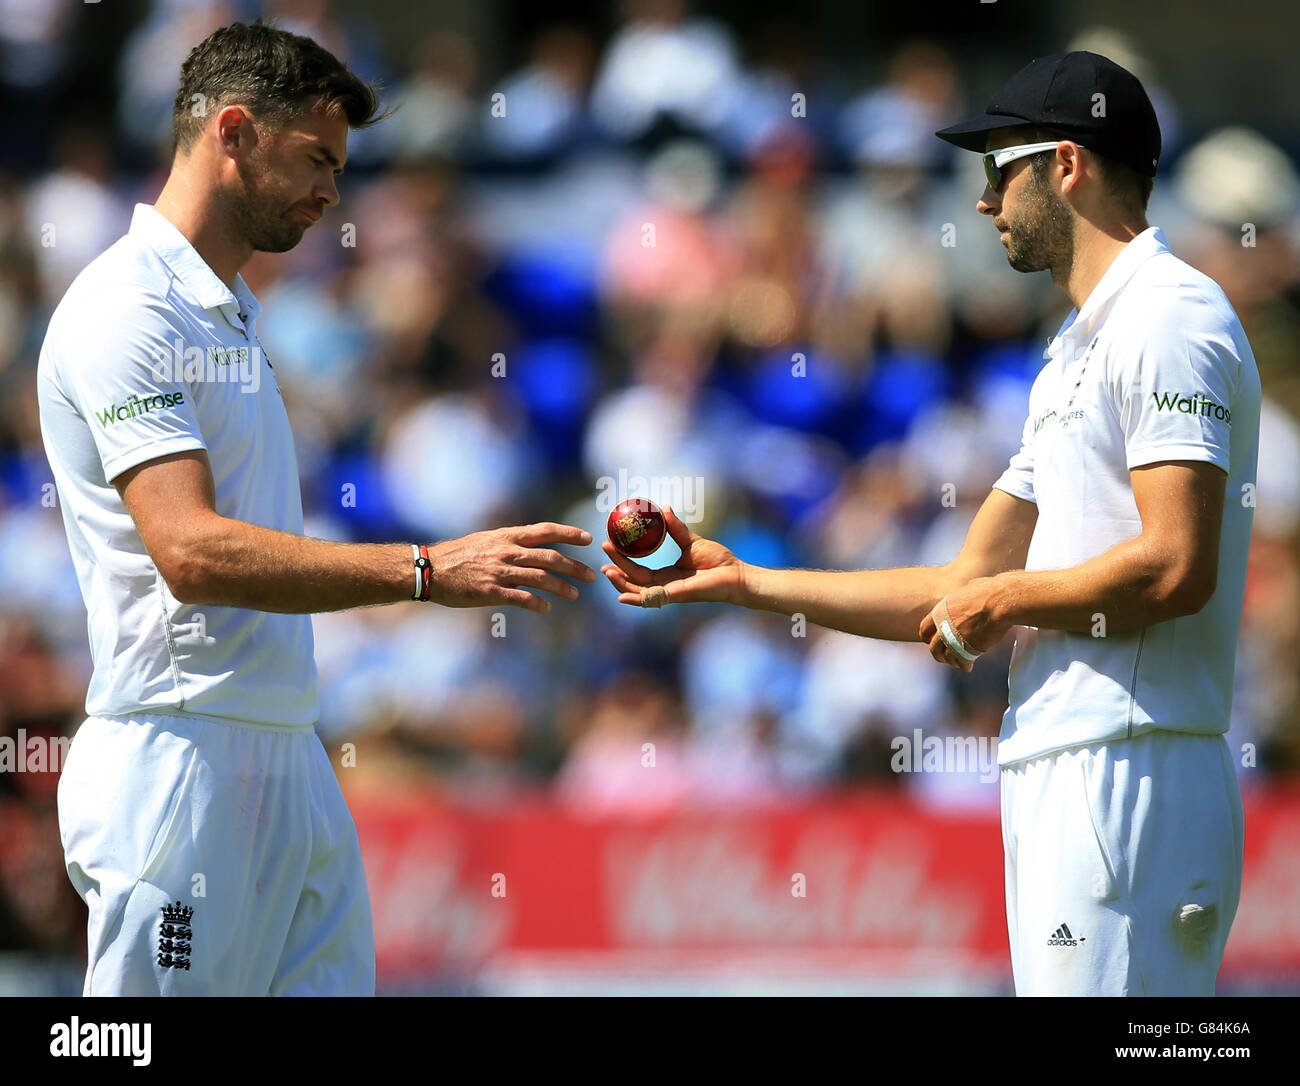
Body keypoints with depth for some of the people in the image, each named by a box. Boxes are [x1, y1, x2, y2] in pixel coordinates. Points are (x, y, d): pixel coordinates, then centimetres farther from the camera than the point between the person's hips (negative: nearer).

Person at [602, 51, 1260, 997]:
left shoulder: (1169, 317, -7)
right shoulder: (1076, 353, 26)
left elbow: (1176, 568, -19)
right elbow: (965, 594, 25)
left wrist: (1002, 601, -5)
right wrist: (746, 584, 23)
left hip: (1130, 774, -10)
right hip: (1056, 778, 10)